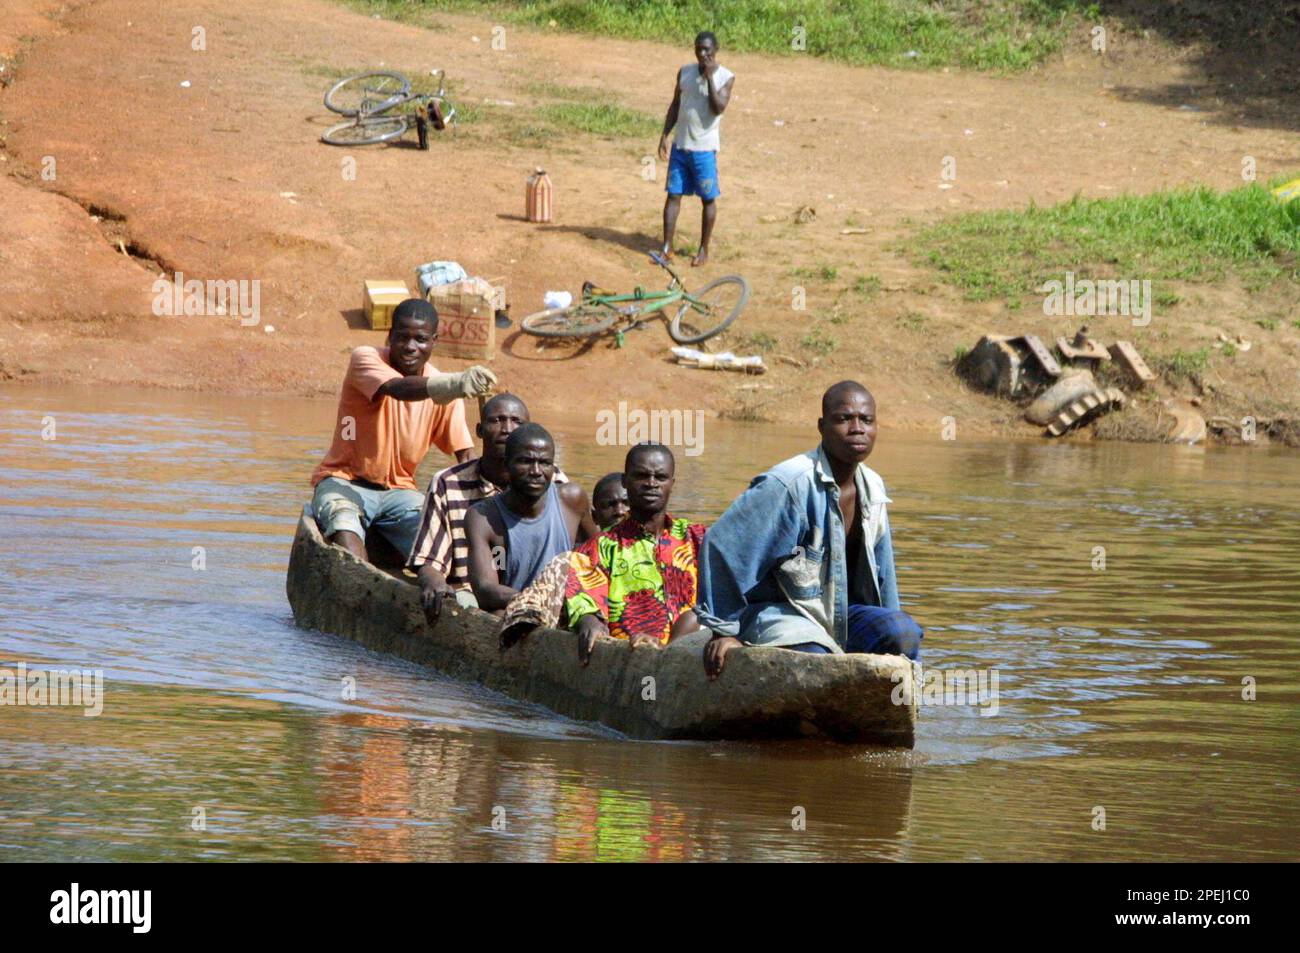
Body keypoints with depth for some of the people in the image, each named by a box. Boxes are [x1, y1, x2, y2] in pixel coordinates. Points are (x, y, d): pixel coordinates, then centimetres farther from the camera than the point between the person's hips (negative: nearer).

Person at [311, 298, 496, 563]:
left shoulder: (443, 391, 1)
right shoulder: (365, 358, -12)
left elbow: (466, 455, 1)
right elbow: (397, 388, -35)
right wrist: (453, 385, -56)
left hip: (398, 491, 5)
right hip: (343, 480, -5)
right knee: (343, 523, -37)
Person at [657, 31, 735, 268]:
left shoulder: (726, 77, -6)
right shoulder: (685, 72, 6)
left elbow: (719, 108, -19)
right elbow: (675, 105, 13)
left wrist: (709, 77, -20)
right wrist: (665, 135, 6)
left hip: (704, 148, -4)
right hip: (680, 145, 4)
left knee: (708, 199, 4)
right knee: (673, 195, 2)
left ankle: (704, 250, 15)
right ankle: (667, 247, 6)